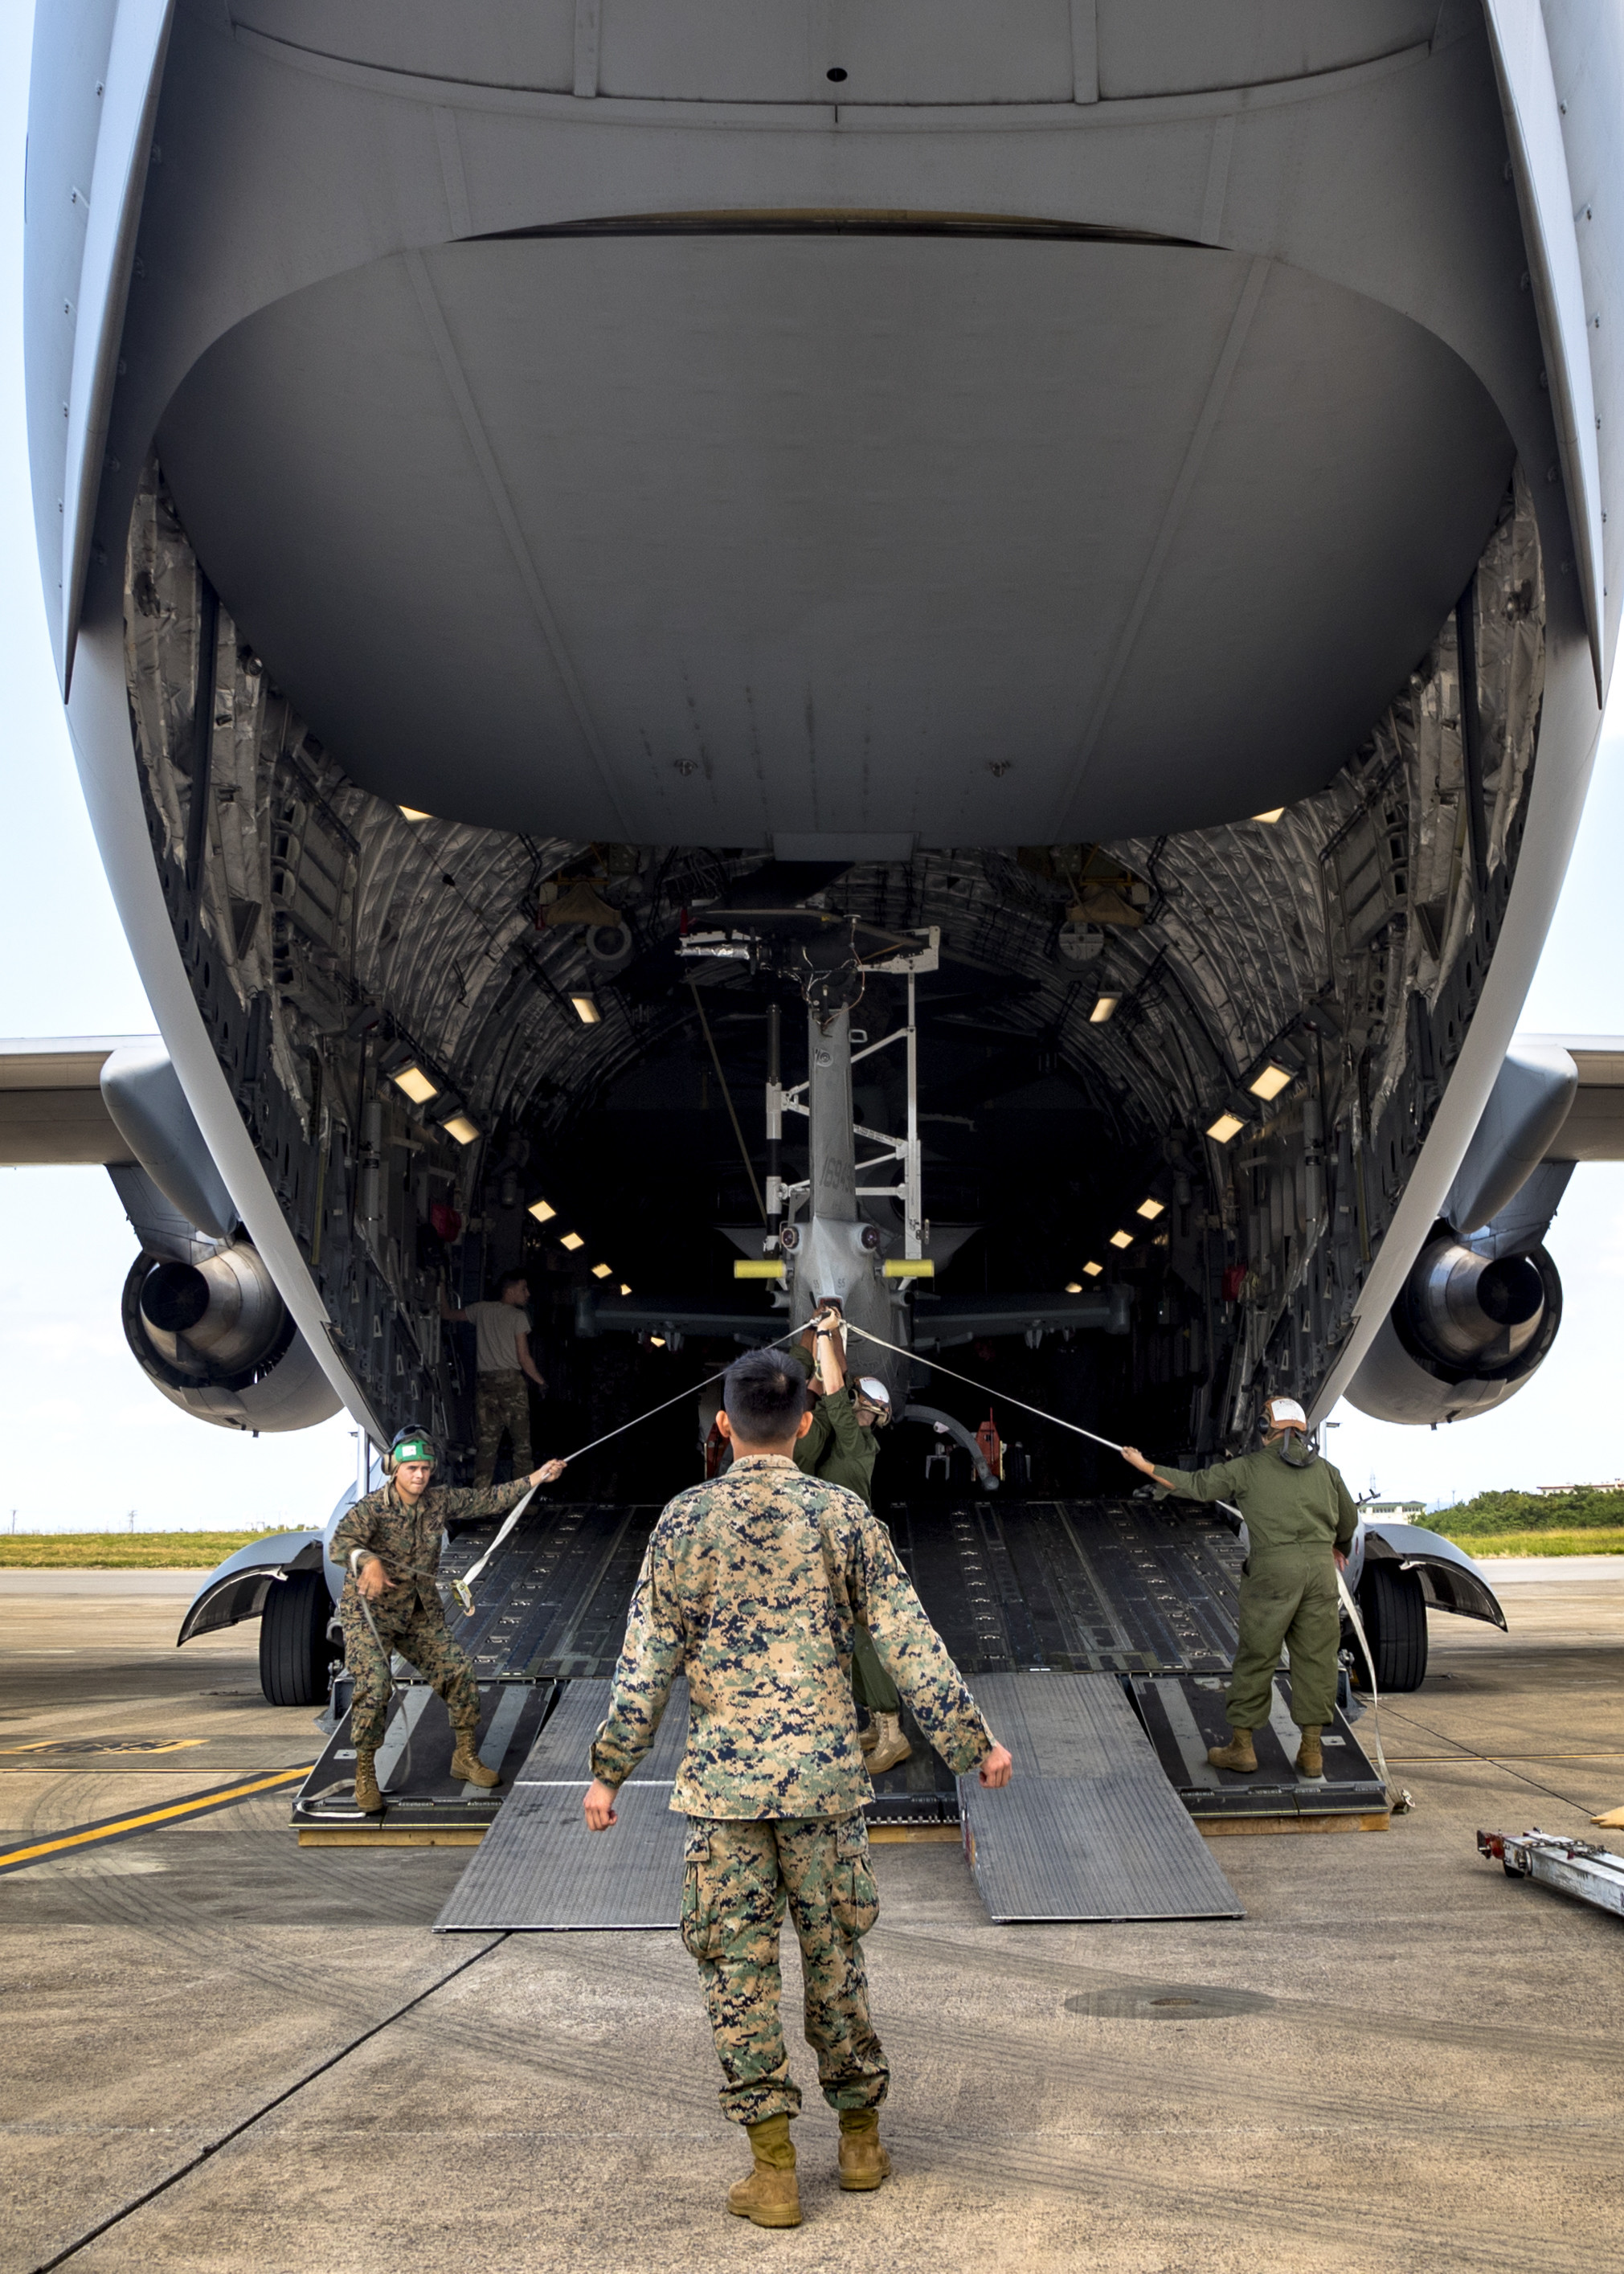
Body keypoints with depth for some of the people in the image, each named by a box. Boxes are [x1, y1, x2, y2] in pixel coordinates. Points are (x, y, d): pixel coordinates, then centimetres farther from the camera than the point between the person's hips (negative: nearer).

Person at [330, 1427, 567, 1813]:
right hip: (369, 1611, -6)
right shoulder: (371, 1508, -20)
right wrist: (368, 1560, -58)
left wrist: (536, 1478, 4)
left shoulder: (440, 1500, -2)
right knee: (374, 1683, -23)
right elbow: (340, 1543, -36)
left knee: (458, 1670, 2)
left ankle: (465, 1757, 20)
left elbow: (488, 1501, 8)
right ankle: (365, 1776, -10)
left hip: (421, 1612, 6)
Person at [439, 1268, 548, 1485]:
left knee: (487, 1441, 5)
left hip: (484, 1381, 5)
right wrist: (541, 1382, 7)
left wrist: (442, 1286, 35)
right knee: (521, 1439, 1)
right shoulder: (518, 1316, -2)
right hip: (510, 1380, -5)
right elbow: (523, 1359, -6)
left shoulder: (481, 1310, 10)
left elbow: (447, 1314, 24)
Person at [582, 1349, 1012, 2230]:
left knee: (738, 1964, 6)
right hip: (825, 1775, 1)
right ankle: (860, 2139, 25)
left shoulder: (685, 1519, -2)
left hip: (722, 1779, -1)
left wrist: (607, 1770, 6)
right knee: (834, 1955, 14)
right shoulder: (843, 1515, -1)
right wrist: (972, 1743, 6)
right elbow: (910, 1644, -2)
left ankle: (773, 2168, 7)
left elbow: (646, 1661, -2)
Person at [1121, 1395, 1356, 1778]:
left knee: (1255, 1658, 5)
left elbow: (1193, 1483, 11)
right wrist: (1338, 1546, 47)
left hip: (1272, 1570, -3)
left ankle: (1241, 1746, 12)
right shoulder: (1325, 1470, 12)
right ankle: (1311, 1750, 10)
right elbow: (1349, 1521, 24)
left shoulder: (1248, 1468, 4)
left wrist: (1143, 1465, 23)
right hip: (1321, 1567, 3)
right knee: (1315, 1659, 8)